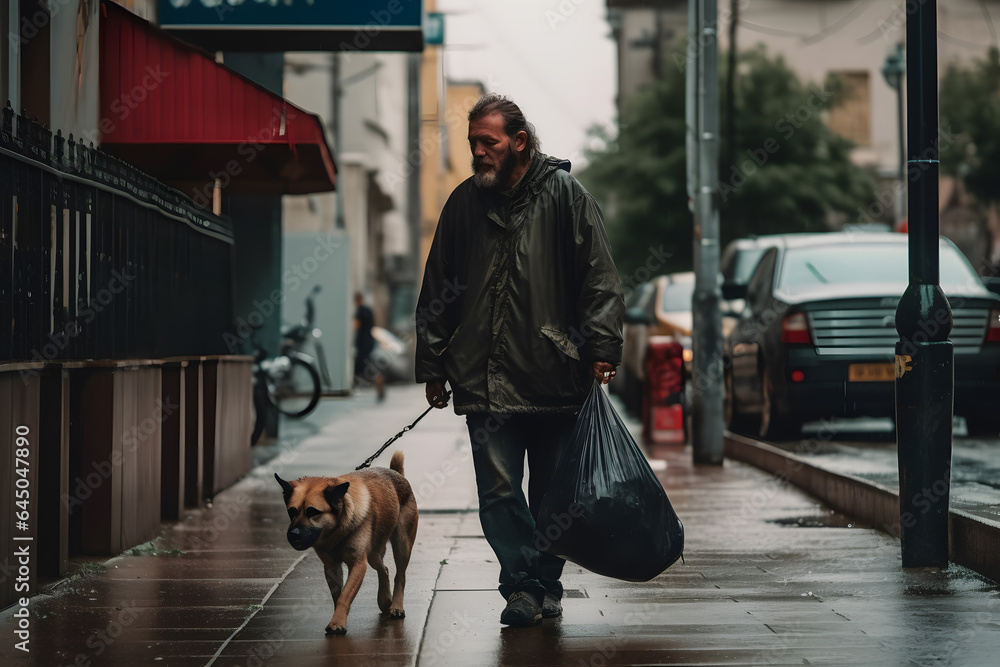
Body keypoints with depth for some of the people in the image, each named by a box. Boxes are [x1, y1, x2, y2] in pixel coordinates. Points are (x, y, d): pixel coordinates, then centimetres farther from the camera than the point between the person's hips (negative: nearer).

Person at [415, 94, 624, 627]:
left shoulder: (563, 194, 1)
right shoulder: (464, 204, 10)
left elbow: (599, 278, 0)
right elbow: (437, 292, 16)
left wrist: (602, 347, -9)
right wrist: (432, 365, 13)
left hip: (555, 377, -2)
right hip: (485, 379, 2)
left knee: (552, 494, 7)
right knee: (499, 492, -7)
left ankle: (541, 586, 20)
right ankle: (528, 587, -2)